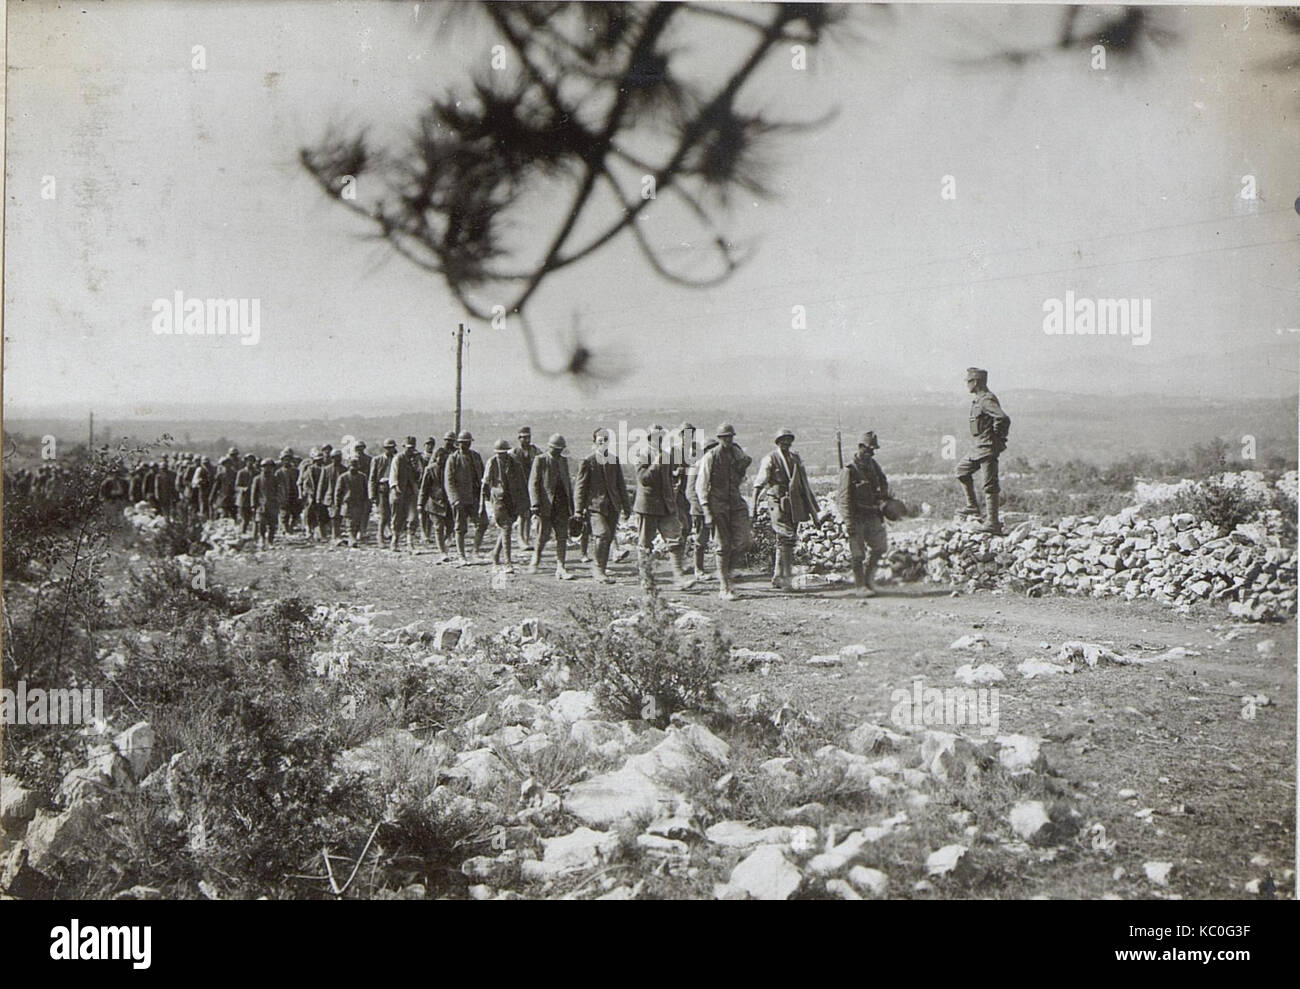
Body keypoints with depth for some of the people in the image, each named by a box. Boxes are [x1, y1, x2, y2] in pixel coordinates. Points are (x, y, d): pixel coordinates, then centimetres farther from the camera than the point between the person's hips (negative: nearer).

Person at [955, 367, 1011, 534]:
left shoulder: (987, 400, -19)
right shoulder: (978, 399, 13)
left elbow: (1003, 419, -31)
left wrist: (998, 437, -17)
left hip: (988, 448, -11)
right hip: (978, 447, 11)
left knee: (990, 485, -7)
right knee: (962, 470, 20)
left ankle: (993, 522, -4)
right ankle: (973, 507, 24)